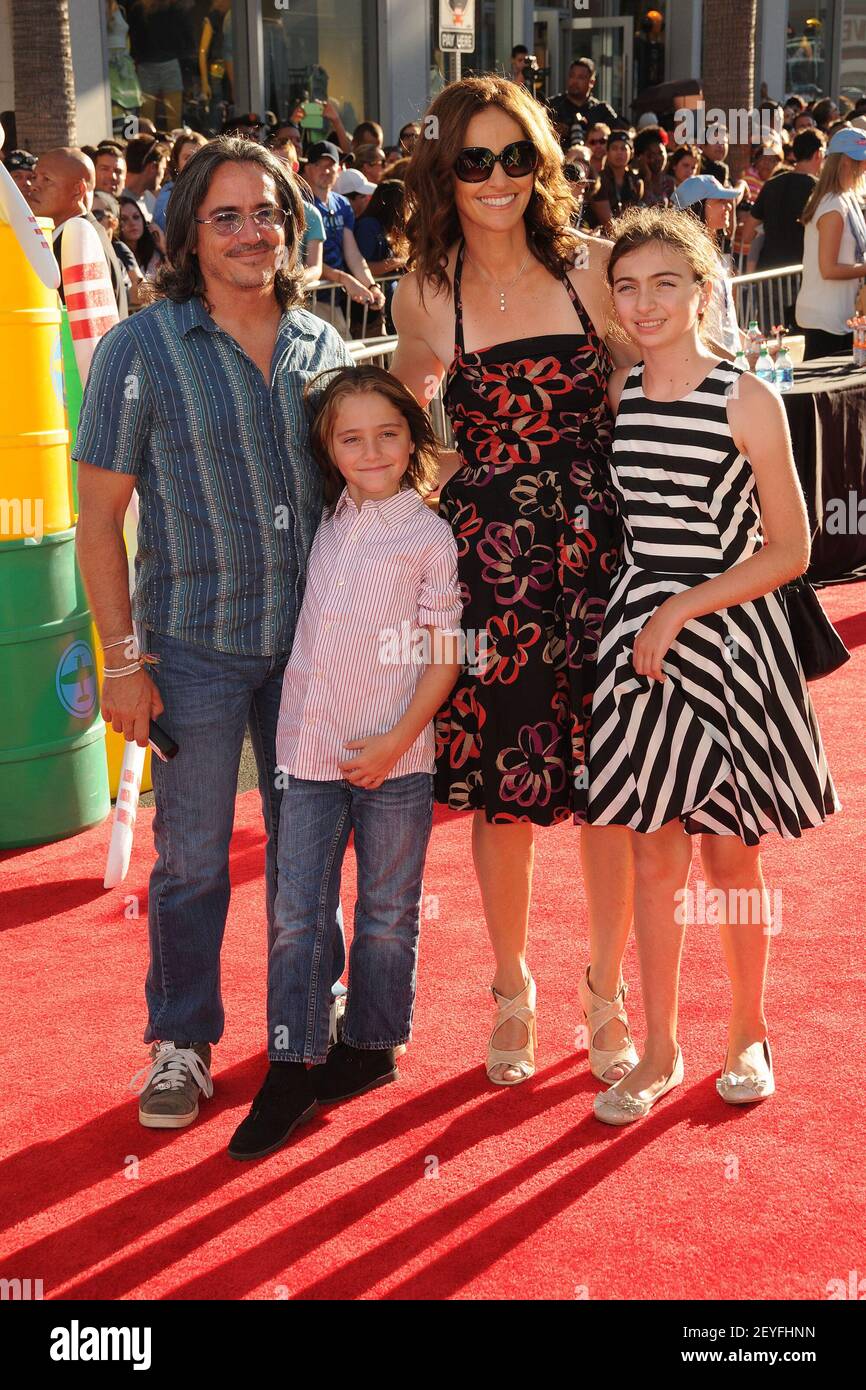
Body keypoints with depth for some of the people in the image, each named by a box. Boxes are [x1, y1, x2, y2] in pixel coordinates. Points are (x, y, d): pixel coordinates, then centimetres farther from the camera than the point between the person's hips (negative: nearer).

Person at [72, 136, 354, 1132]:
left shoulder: (320, 344, 2)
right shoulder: (141, 349, -9)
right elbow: (99, 514, -7)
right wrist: (123, 658, -11)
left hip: (310, 637, 4)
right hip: (195, 645, -3)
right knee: (192, 856, 5)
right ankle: (179, 1042, 22)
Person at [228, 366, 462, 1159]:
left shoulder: (429, 535, -6)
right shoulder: (328, 520, 8)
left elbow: (444, 650, -7)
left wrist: (398, 738, -14)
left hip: (392, 757, -4)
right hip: (310, 749, 4)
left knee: (387, 914, 11)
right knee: (298, 917, 3)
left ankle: (371, 1048, 26)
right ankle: (292, 1070, 10)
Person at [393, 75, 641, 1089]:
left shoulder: (591, 264, 1)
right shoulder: (424, 293, 3)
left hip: (596, 547, 0)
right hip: (484, 556, 0)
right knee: (501, 789, 6)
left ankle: (607, 993, 26)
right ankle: (512, 993, 29)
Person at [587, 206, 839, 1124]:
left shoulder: (747, 401, -9)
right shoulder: (616, 396, 4)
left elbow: (789, 549, -8)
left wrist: (682, 609, -13)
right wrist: (643, 615, 2)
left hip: (728, 635, -3)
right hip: (640, 634, 4)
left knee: (731, 853, 6)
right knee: (654, 852, 8)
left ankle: (749, 1038, 26)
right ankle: (659, 1053, 20)